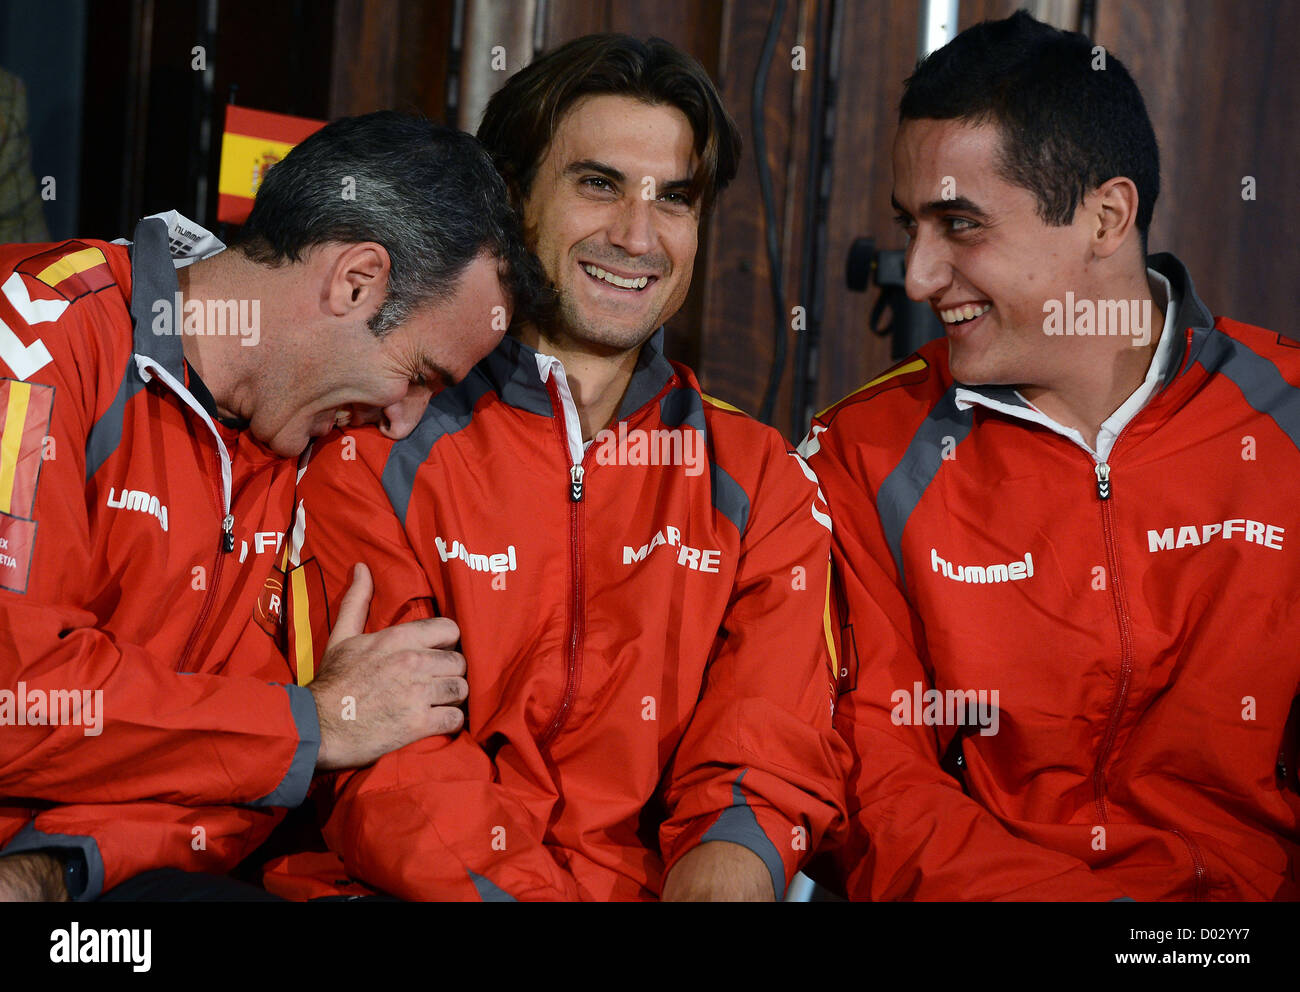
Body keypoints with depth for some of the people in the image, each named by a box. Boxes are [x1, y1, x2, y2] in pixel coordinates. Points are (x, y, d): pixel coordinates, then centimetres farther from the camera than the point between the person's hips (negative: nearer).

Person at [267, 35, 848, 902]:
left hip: (656, 878, 3)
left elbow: (768, 756, 2)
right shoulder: (376, 453, 2)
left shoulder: (763, 482, 11)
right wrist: (537, 892, -24)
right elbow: (387, 773, -6)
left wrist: (726, 867, -22)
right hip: (397, 885, -2)